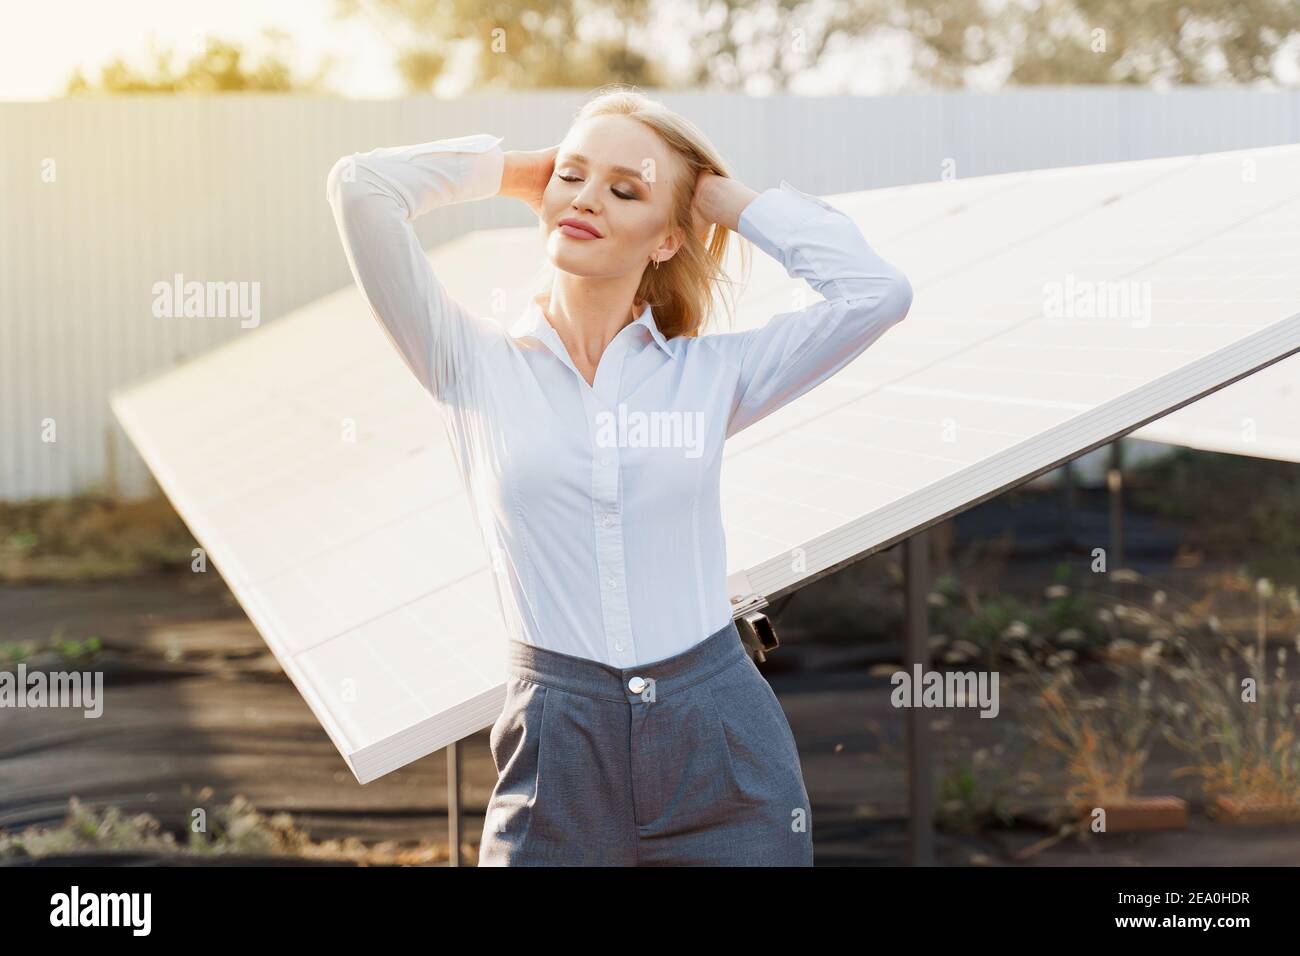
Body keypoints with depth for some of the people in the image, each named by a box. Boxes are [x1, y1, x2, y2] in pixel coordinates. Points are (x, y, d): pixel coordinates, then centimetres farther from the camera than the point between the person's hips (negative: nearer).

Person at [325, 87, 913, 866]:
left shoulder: (710, 374, 7)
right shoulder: (475, 364, 4)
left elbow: (877, 292, -3)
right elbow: (362, 187, -5)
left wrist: (731, 201, 7)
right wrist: (511, 171, 9)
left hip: (724, 751, 1)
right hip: (559, 756, -1)